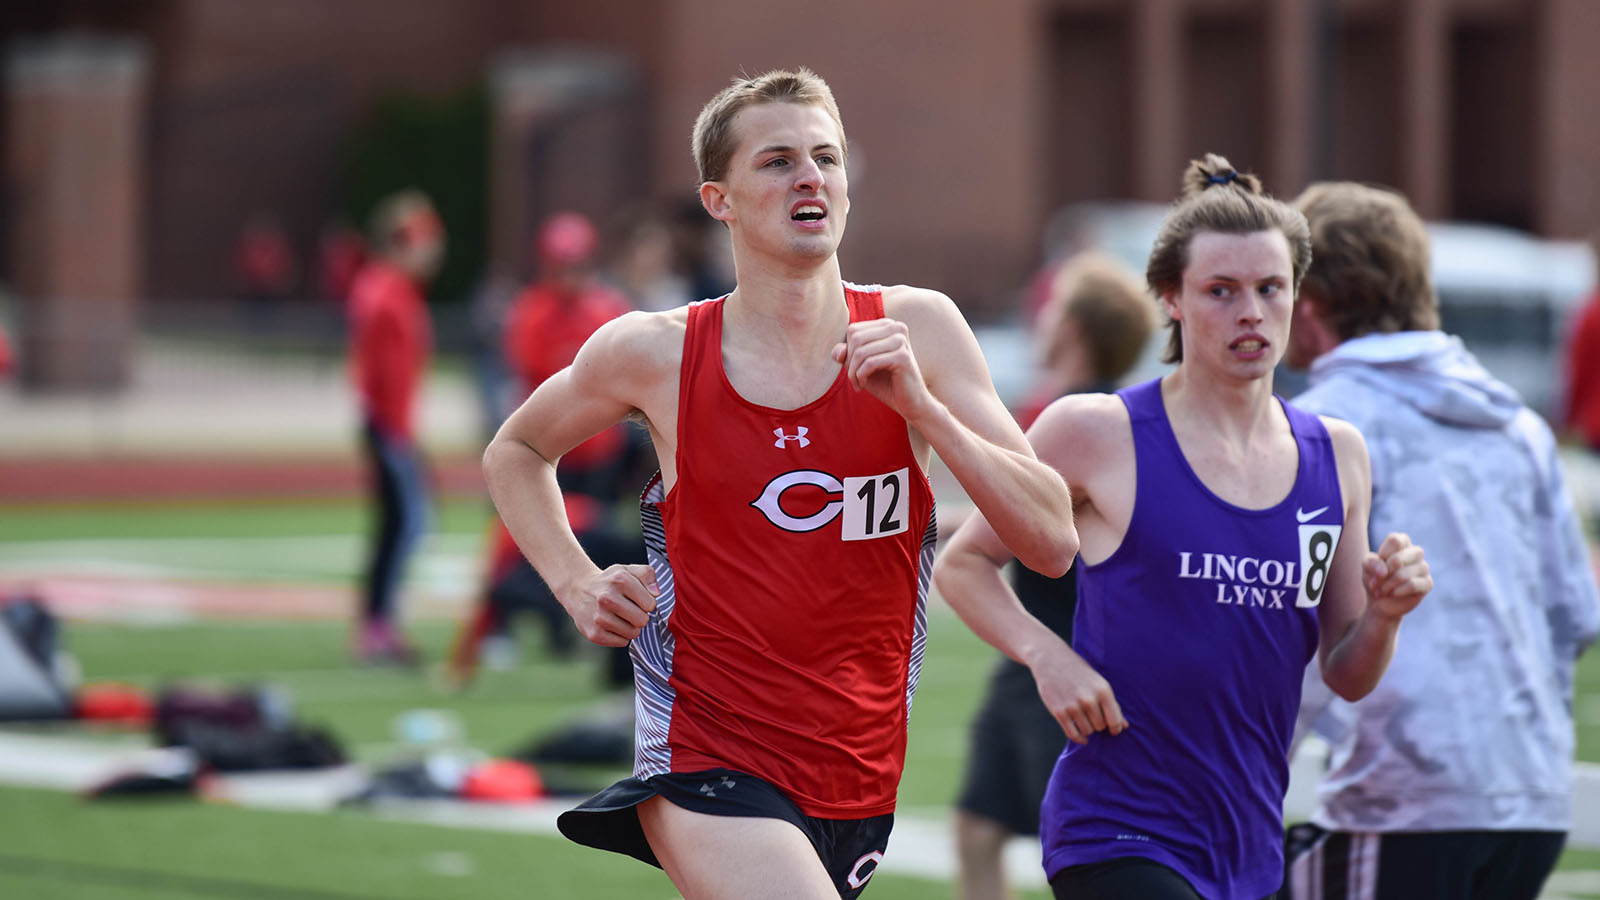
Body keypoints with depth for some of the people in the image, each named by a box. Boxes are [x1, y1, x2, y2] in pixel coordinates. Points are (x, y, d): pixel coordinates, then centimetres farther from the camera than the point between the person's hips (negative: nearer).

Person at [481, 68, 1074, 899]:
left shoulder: (915, 329, -1)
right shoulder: (653, 354, -3)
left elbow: (1052, 543, -7)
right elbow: (515, 452, 18)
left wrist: (919, 404, -17)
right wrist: (576, 585, 3)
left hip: (859, 783, 4)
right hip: (711, 764, -3)